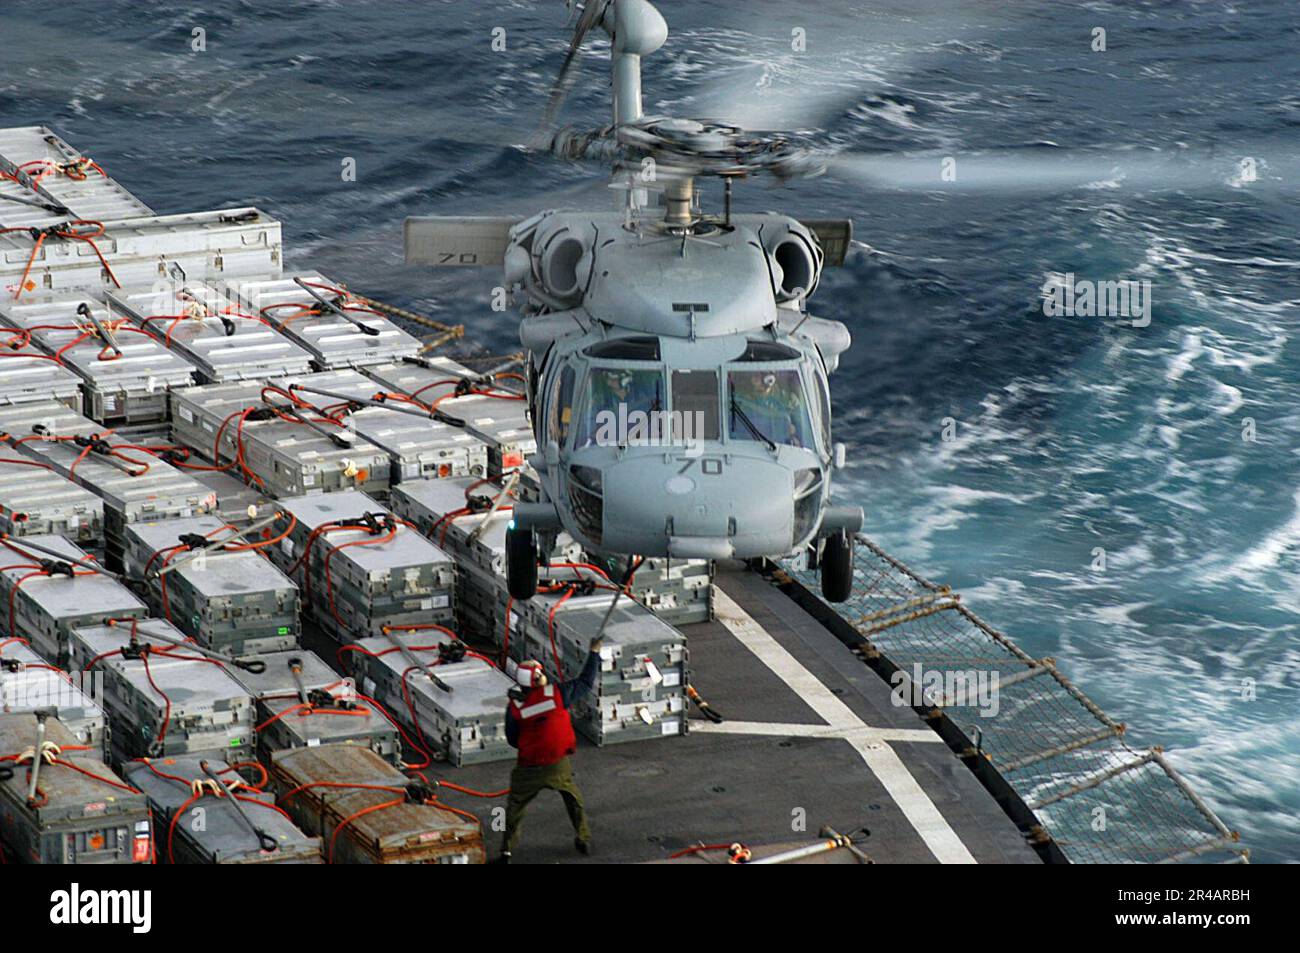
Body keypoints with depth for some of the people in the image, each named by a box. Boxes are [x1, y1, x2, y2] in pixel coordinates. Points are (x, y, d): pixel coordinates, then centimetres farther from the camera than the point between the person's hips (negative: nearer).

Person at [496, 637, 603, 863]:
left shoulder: (514, 707, -12)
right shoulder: (557, 693, -14)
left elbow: (512, 740, -1)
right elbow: (586, 682, -1)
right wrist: (594, 653, 9)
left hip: (528, 768, -1)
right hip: (558, 765, 1)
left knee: (515, 807, 13)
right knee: (574, 799, 25)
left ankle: (507, 850, 9)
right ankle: (583, 839, 32)